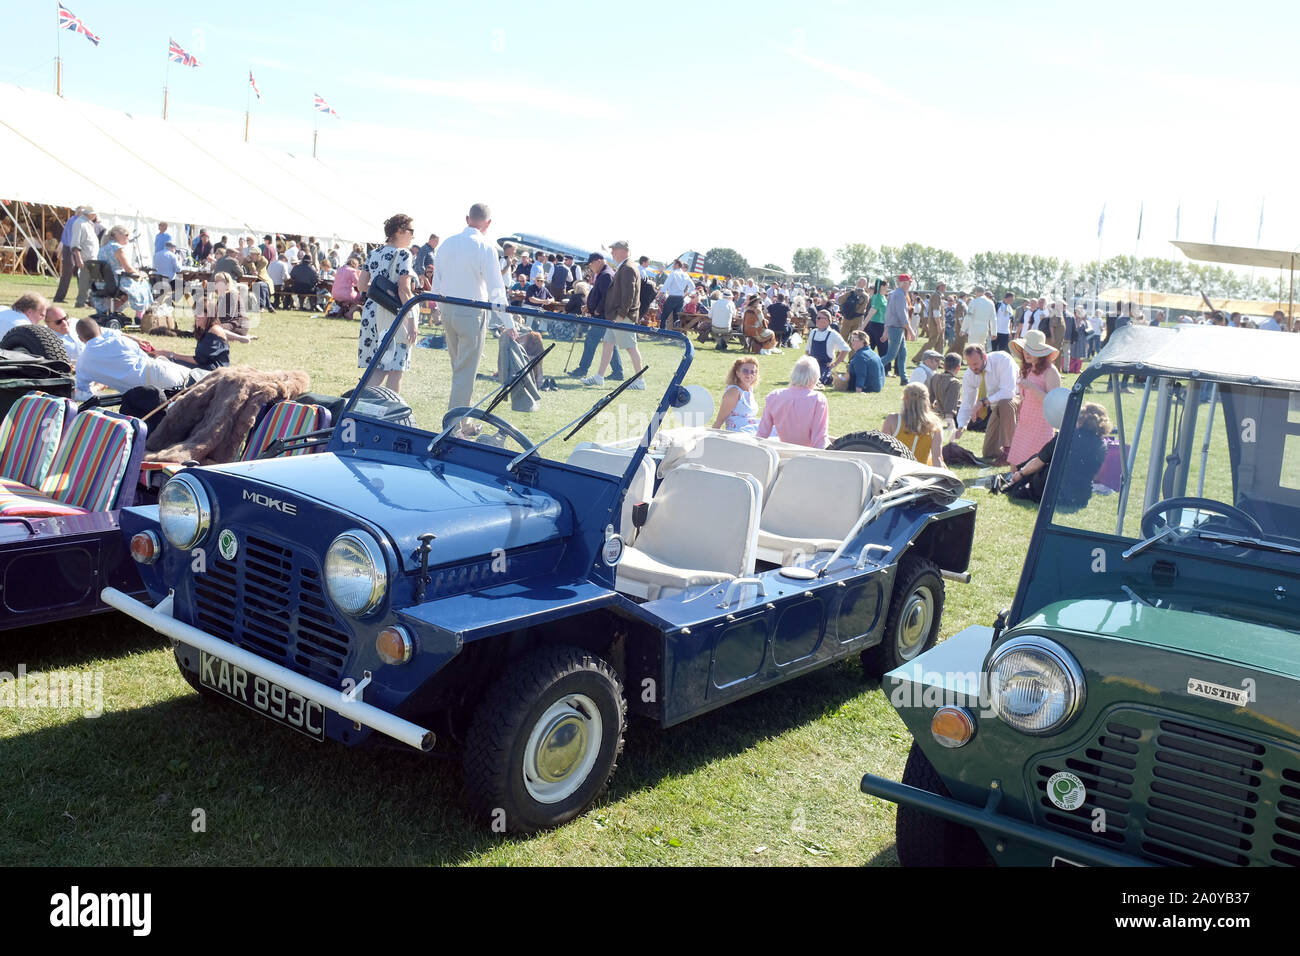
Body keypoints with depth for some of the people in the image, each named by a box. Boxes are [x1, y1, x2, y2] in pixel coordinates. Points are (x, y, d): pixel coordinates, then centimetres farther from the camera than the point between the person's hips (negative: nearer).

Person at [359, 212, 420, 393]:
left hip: (372, 309, 7)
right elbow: (404, 290, -15)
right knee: (395, 368, -1)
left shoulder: (375, 253, 13)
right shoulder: (403, 254, -9)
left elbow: (361, 284, 13)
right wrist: (412, 320, -14)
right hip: (393, 315, -7)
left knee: (377, 367, 11)